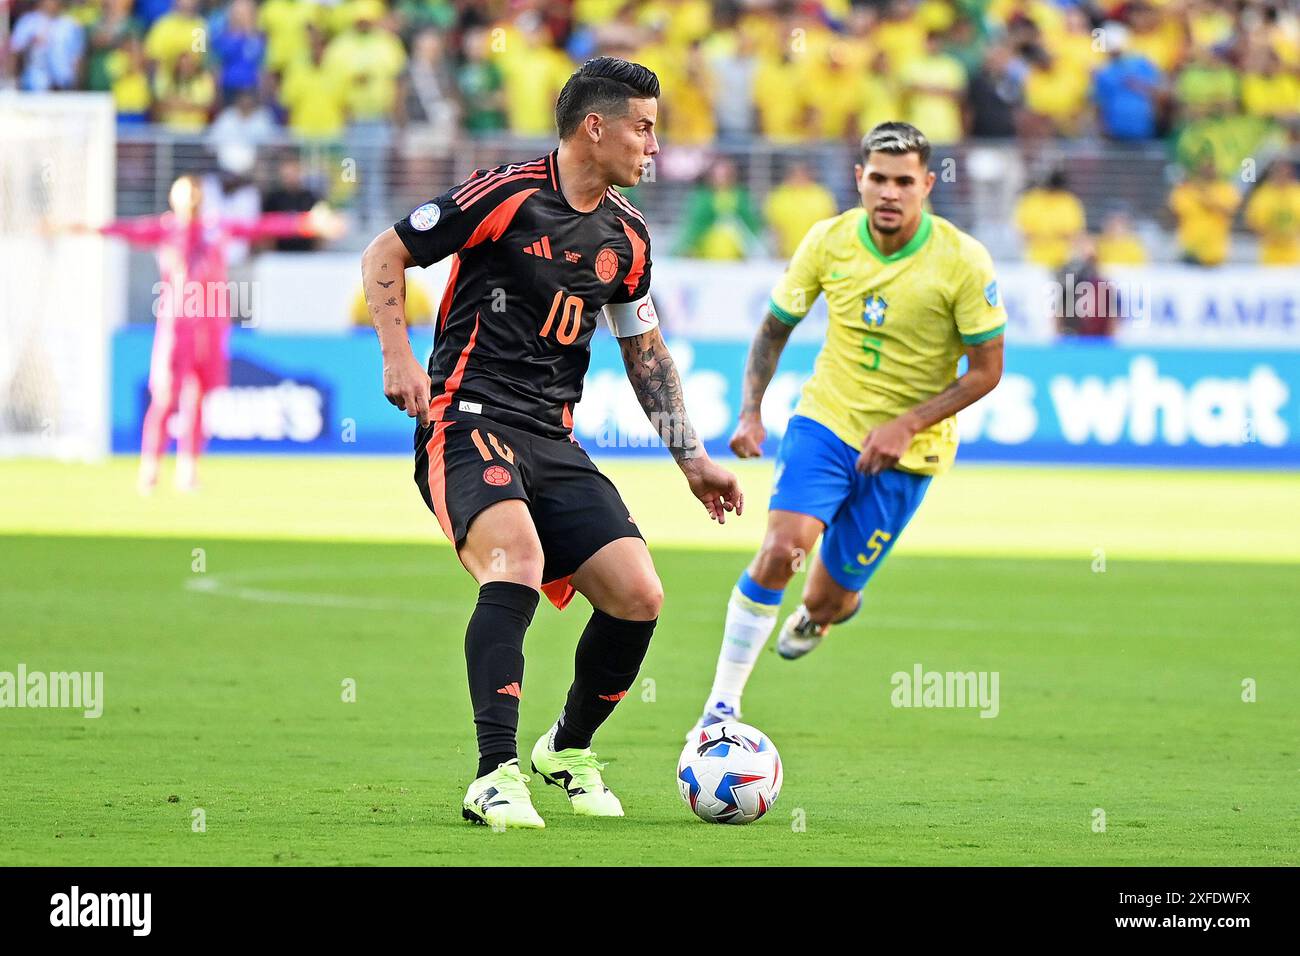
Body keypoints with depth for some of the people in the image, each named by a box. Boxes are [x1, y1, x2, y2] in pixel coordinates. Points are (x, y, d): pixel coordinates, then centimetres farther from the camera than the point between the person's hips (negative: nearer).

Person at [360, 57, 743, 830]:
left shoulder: (626, 235, 12)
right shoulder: (505, 196, -8)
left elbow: (645, 353, 24)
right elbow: (383, 257, -2)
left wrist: (693, 460, 19)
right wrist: (400, 358, -14)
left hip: (554, 442, 7)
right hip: (470, 421, -6)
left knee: (639, 596, -7)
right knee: (518, 558, -33)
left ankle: (569, 752, 20)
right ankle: (497, 777, -33)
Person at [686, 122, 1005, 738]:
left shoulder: (963, 262, -15)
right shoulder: (829, 241, -7)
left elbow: (986, 369, -9)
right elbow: (775, 327, 7)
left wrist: (907, 425, -18)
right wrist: (751, 413, -5)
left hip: (907, 450, -1)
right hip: (826, 418, 1)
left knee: (826, 602, 3)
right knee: (782, 547, -24)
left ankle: (822, 612, 44)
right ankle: (723, 703, -14)